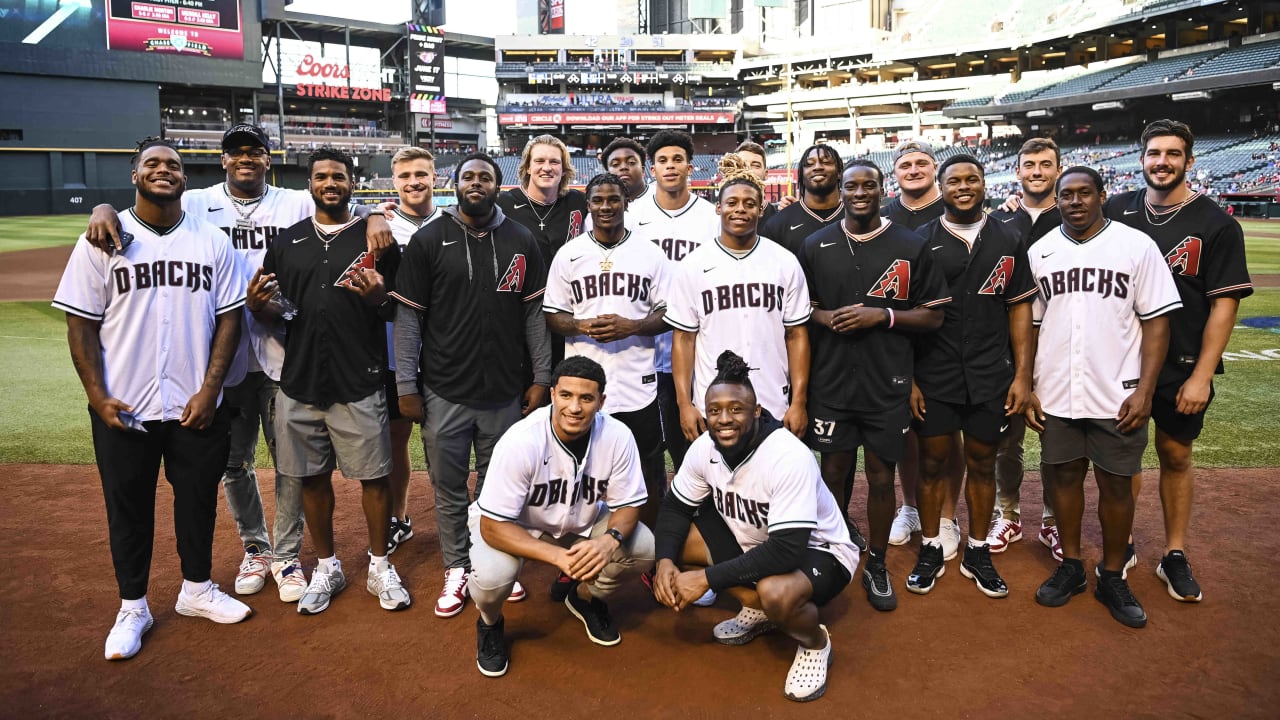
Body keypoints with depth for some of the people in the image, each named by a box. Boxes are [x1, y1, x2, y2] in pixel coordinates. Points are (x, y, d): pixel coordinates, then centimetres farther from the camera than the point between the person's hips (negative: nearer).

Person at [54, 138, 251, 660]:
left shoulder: (211, 241, 1)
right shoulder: (102, 241, -2)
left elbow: (228, 318, 1)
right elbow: (81, 325, -1)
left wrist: (209, 390, -8)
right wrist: (98, 397, -9)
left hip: (196, 407, 1)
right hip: (122, 411, -1)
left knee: (199, 499, 13)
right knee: (128, 508, 11)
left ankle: (196, 590, 33)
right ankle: (133, 608, 27)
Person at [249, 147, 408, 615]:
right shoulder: (287, 243, 11)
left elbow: (398, 313, 2)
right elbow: (275, 311, 14)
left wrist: (377, 299, -19)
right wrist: (259, 305, -9)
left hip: (359, 385, -3)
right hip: (299, 383, 4)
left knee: (373, 476, 3)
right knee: (312, 478, 12)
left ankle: (380, 568, 21)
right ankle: (327, 569, 29)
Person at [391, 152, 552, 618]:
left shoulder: (521, 241, 4)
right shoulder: (428, 240, -1)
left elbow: (535, 313, 6)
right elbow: (409, 317, -2)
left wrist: (541, 378, 3)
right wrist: (406, 386, -5)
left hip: (506, 393, 1)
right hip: (444, 393, -1)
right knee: (449, 489, 10)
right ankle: (456, 571, 26)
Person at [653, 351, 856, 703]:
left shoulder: (790, 457, -34)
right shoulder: (704, 447, -14)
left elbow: (787, 550, -37)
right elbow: (676, 507, -1)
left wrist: (707, 578, -34)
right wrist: (665, 561, -21)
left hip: (816, 551, -7)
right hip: (753, 540, 7)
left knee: (774, 592, -38)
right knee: (677, 541, -7)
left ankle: (815, 643, -1)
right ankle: (755, 608, 11)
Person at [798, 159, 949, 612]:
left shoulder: (911, 247, 0)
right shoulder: (816, 246, 5)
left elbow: (934, 316, 1)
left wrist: (884, 315, -15)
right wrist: (828, 318, -11)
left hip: (888, 384, -1)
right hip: (830, 382, 1)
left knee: (881, 477, 7)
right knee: (833, 473, 10)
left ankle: (877, 567, 25)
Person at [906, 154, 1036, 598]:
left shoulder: (1007, 242, 6)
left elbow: (1020, 310, 7)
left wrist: (1022, 374, 0)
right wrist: (908, 379, -6)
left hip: (991, 377, 2)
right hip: (934, 377, -1)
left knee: (982, 465, 11)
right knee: (932, 464, 7)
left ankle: (977, 554, 26)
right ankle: (930, 552, 22)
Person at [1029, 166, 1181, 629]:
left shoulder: (1136, 246, -3)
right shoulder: (1040, 252, 5)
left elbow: (1156, 322, -4)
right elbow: (1029, 325, 8)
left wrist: (1144, 391, -11)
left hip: (1117, 397, -2)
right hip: (1055, 396, 3)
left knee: (1116, 485, 7)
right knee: (1063, 477, 12)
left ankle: (1112, 578, 24)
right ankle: (1071, 567, 29)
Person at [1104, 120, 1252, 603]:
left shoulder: (1216, 224, -6)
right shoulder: (1117, 210, 1)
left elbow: (1224, 304, -8)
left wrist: (1201, 375, -13)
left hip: (1182, 367, -2)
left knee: (1176, 455, 10)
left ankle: (1175, 555, 23)